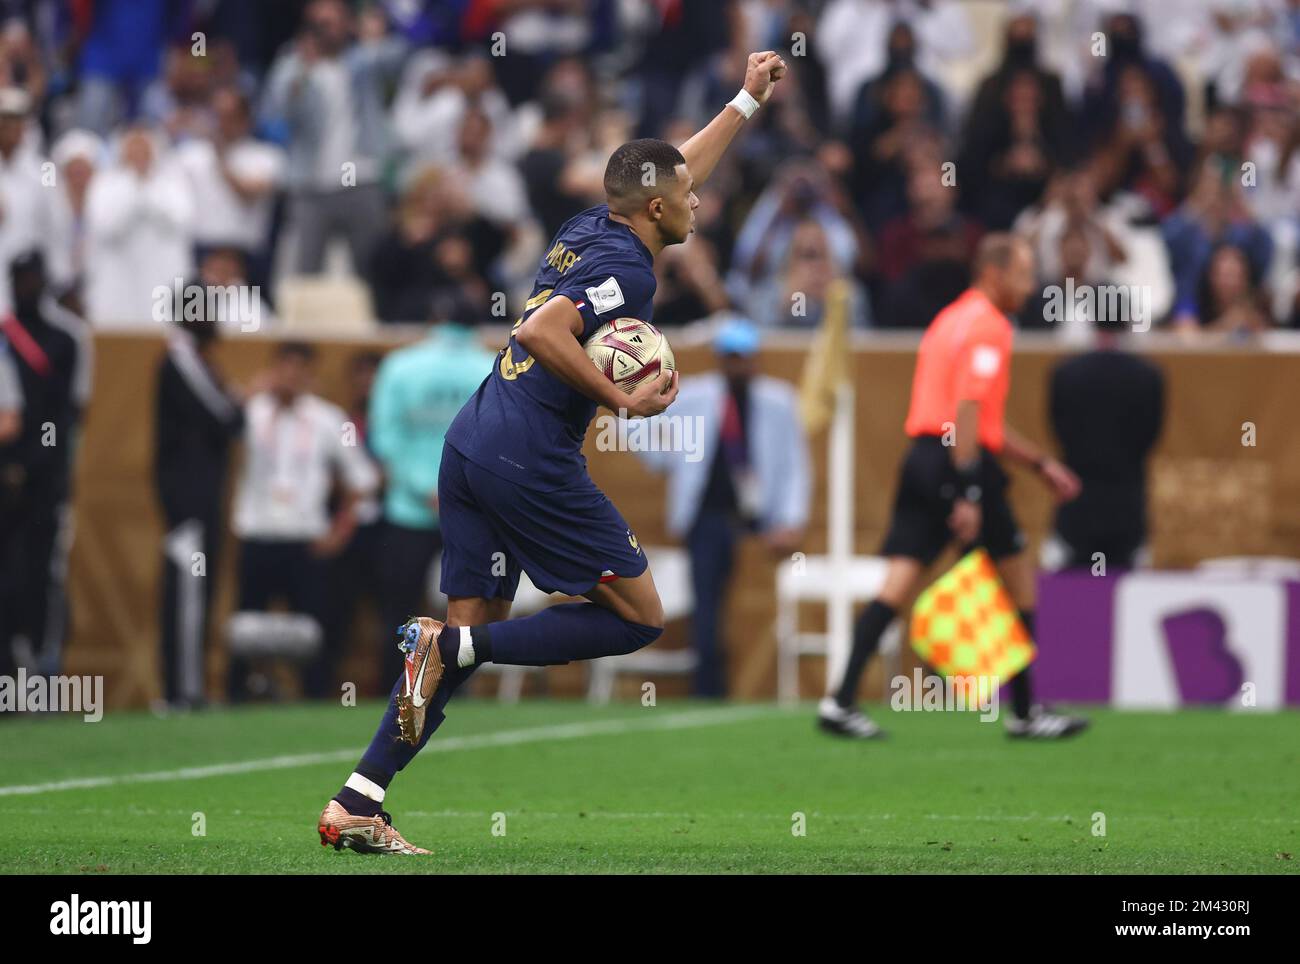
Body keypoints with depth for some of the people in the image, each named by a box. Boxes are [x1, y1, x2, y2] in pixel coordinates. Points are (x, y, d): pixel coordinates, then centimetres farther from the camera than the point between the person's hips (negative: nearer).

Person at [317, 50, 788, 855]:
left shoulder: (593, 229, 16)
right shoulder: (625, 268, -11)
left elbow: (672, 177, 35)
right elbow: (541, 331, -26)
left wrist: (748, 101, 41)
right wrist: (623, 399, -20)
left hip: (471, 449, 9)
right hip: (533, 461, -9)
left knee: (478, 626, 10)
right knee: (639, 617, 0)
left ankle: (355, 805, 3)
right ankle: (449, 645, -11)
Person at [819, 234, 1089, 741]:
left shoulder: (953, 319, 22)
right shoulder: (987, 327, -8)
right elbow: (966, 412, -19)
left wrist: (1041, 462, 32)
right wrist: (968, 495, -22)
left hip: (923, 458, 9)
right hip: (963, 466, -9)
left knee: (899, 582, 1)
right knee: (1019, 580, 4)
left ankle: (842, 702, -9)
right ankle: (1024, 713, 10)